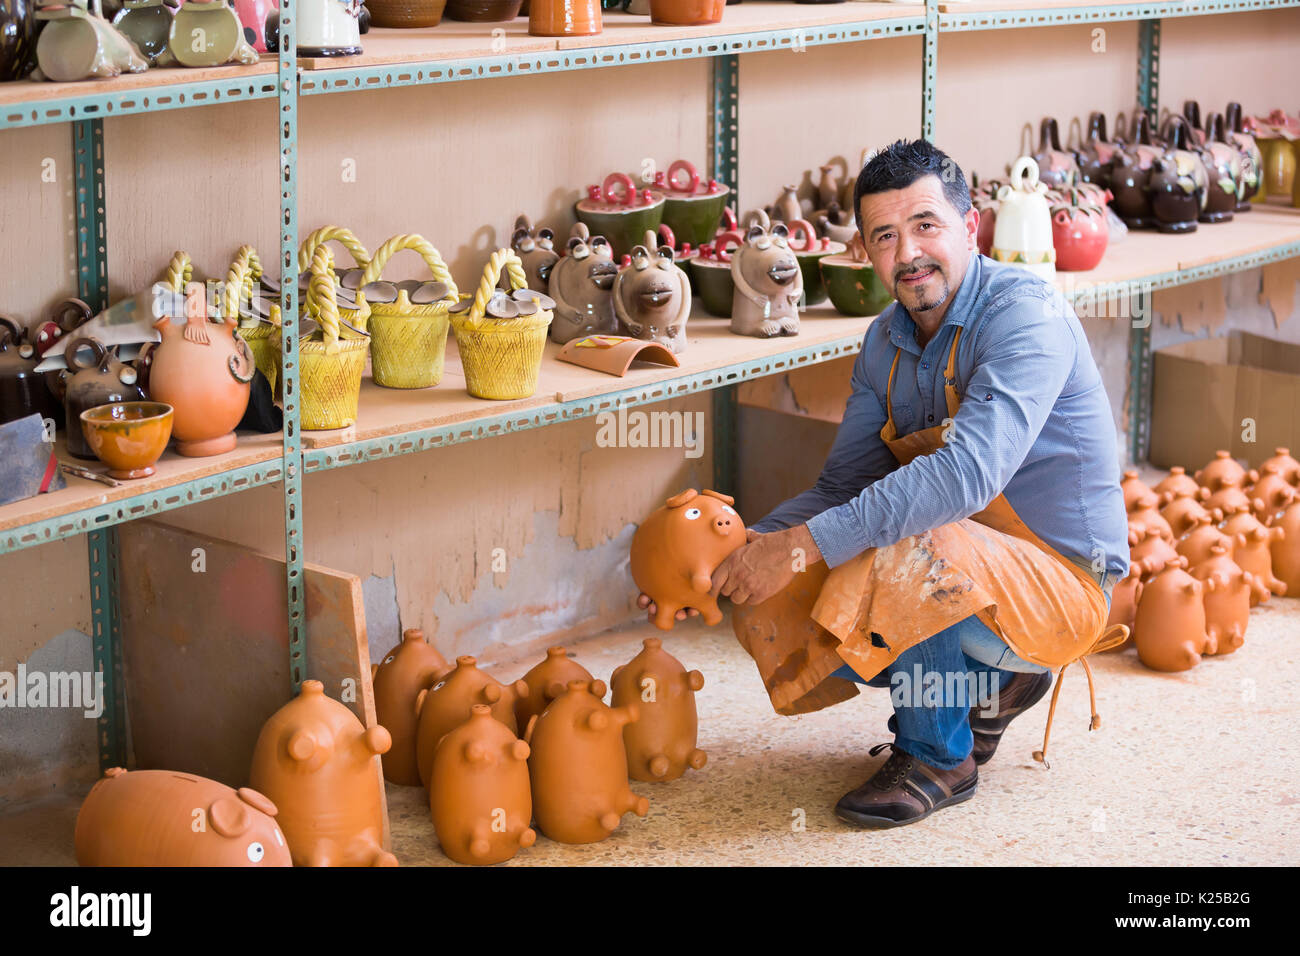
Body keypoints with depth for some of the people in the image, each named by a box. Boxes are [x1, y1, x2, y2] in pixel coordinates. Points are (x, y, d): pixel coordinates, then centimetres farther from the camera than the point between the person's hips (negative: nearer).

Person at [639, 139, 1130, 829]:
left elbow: (969, 474, -36)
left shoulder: (1027, 314, -21)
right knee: (767, 607, -7)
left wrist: (803, 544, -37)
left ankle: (938, 755, -9)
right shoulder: (887, 341, 5)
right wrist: (739, 551, -11)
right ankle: (990, 680, 8)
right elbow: (842, 488, 8)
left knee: (905, 553, -36)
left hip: (1063, 579, -8)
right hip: (959, 561, 8)